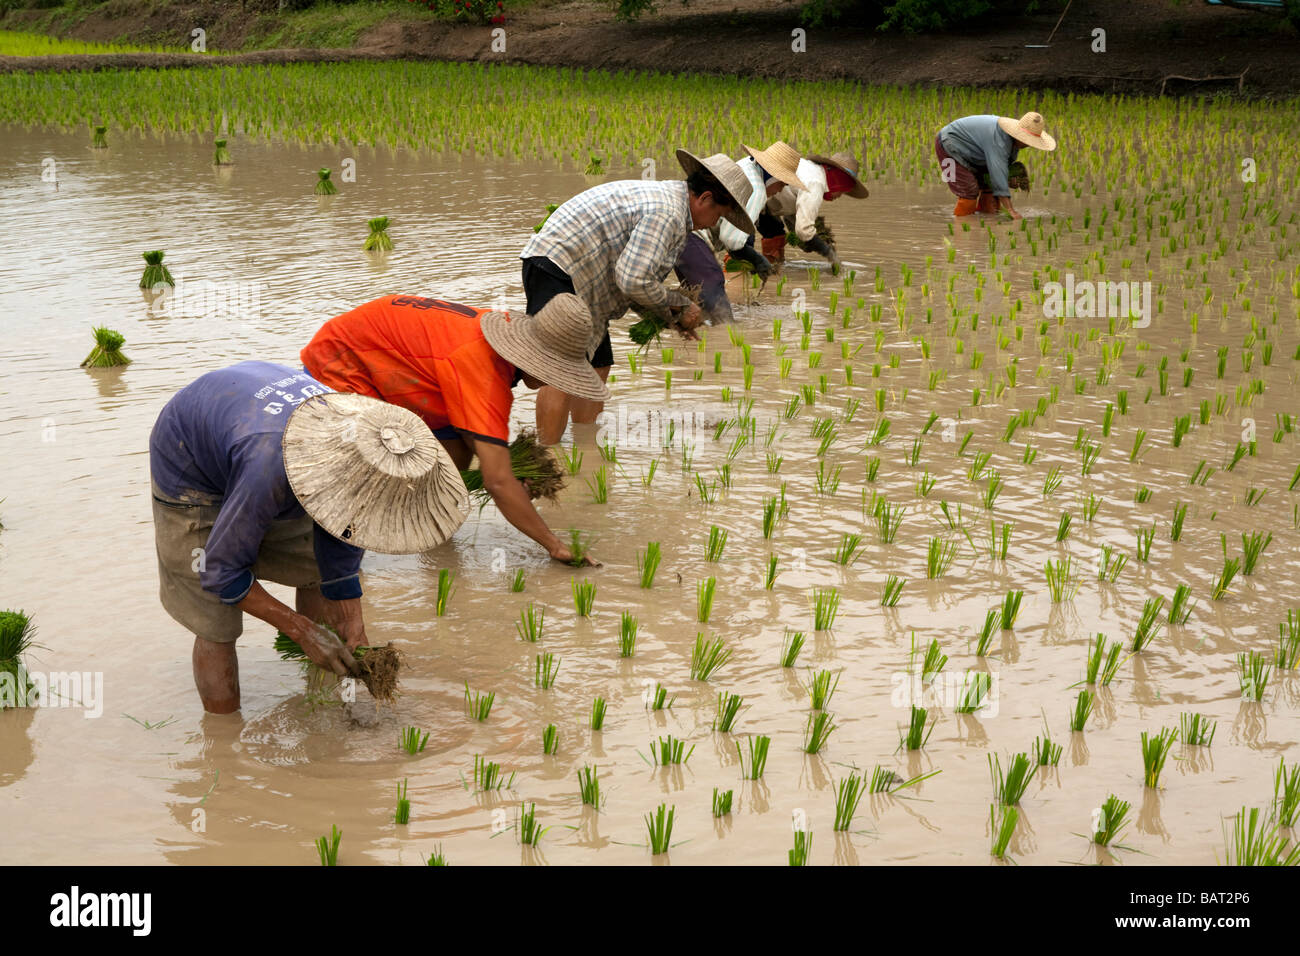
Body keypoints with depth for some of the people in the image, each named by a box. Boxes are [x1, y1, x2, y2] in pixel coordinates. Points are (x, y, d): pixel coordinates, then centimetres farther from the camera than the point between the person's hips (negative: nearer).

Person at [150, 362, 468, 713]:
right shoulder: (269, 472, -45)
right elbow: (220, 573, -31)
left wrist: (356, 641, -18)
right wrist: (302, 631, -30)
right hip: (190, 469, -6)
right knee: (217, 628, -9)